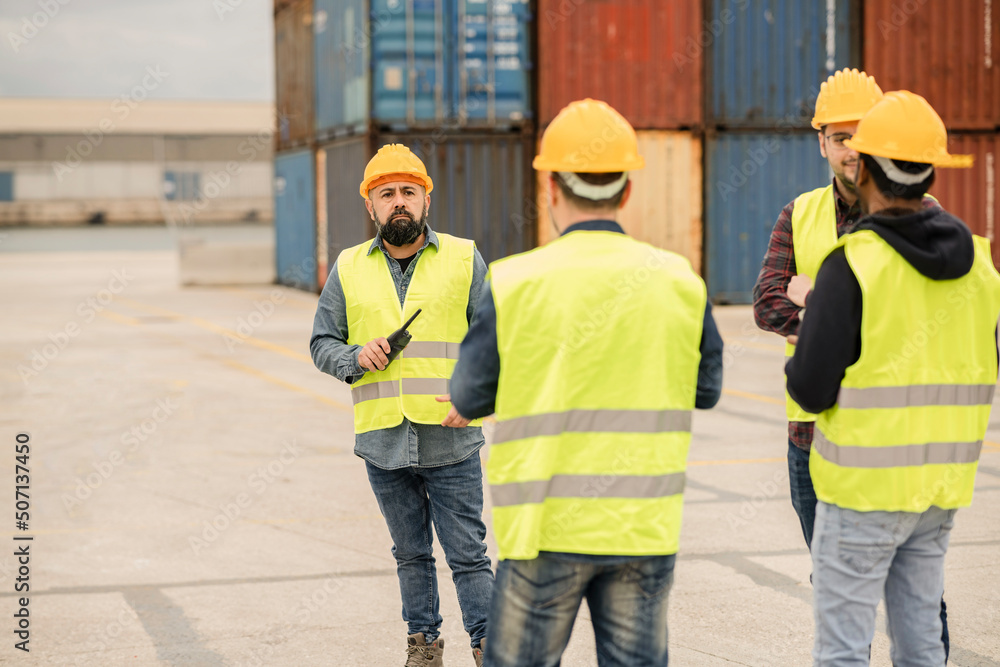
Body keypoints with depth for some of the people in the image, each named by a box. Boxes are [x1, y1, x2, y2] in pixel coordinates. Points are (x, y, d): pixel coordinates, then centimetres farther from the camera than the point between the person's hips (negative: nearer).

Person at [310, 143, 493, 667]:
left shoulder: (463, 259, 3)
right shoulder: (349, 269, 8)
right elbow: (321, 343, 13)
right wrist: (355, 357, -9)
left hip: (450, 441, -3)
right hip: (383, 442, 3)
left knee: (468, 554, -2)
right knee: (411, 554, 14)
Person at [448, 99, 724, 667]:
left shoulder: (515, 284, -9)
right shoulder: (678, 281, -1)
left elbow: (471, 398, 0)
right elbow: (706, 389, 11)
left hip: (548, 527, -2)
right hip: (644, 528, 2)